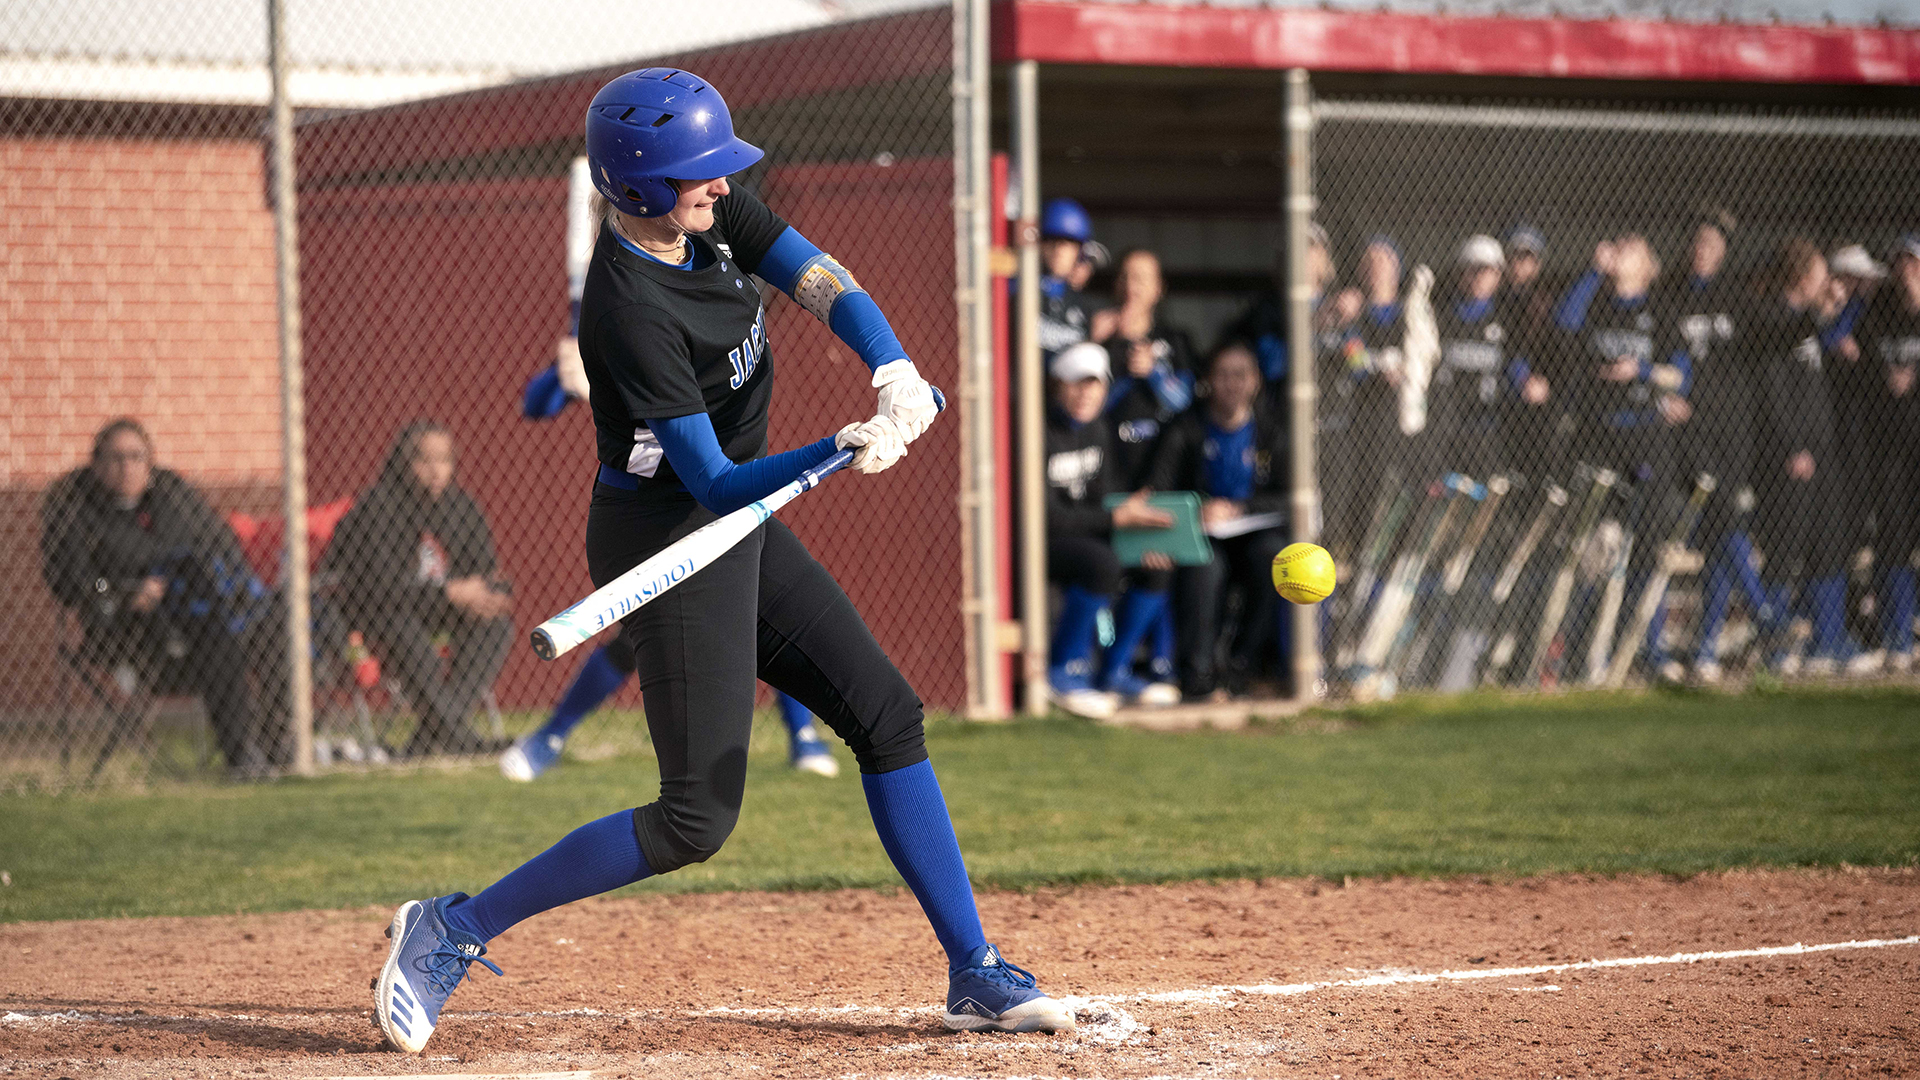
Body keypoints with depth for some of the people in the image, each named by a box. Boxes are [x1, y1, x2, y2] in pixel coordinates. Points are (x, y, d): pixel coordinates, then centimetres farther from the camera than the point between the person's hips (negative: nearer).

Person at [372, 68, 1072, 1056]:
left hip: (740, 528, 9)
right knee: (698, 816, -11)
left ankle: (975, 976, 14)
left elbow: (824, 284, -9)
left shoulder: (713, 215, -3)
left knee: (888, 717, 8)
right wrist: (841, 454, -40)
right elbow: (715, 480, -26)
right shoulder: (632, 312, -27)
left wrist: (895, 373, -27)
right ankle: (452, 929, 0)